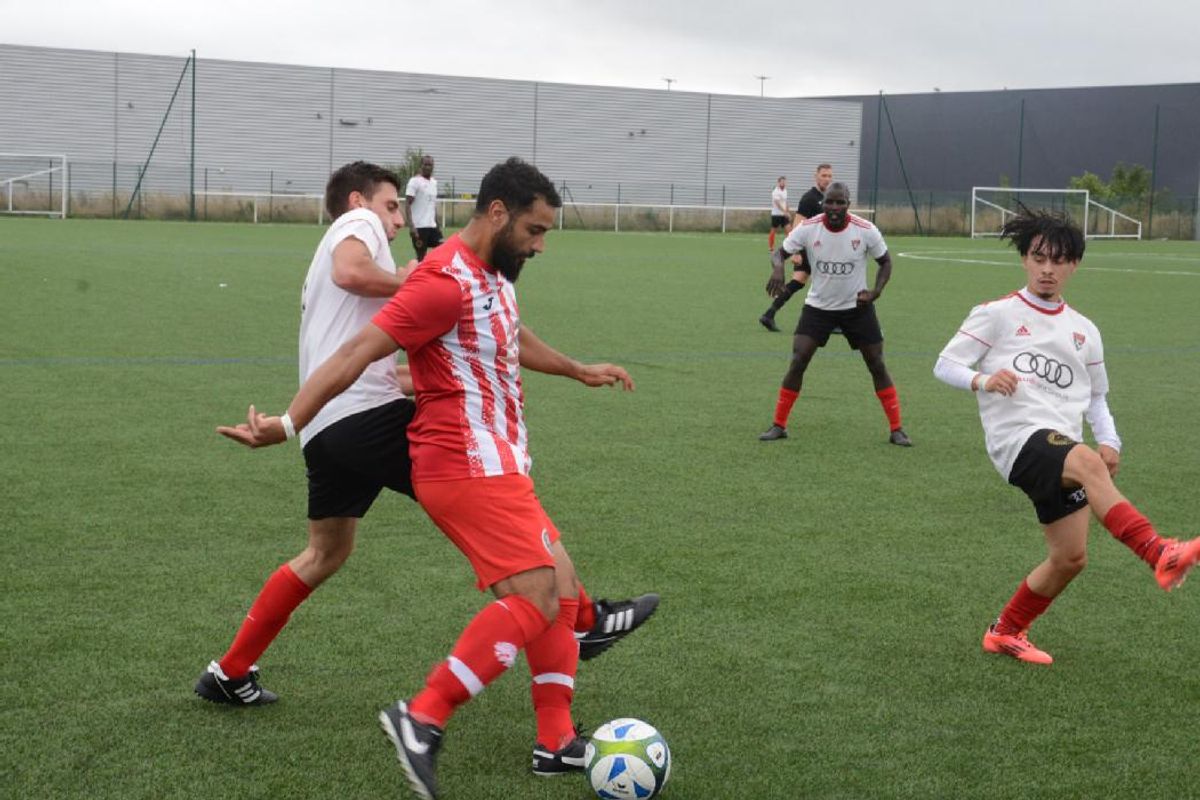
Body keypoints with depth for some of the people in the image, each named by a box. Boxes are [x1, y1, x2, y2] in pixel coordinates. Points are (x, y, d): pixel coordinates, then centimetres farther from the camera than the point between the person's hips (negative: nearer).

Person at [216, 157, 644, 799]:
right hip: (469, 468, -10)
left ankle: (556, 744, 16)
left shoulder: (492, 276, 14)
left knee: (559, 590, 11)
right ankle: (422, 720, -15)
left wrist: (579, 371, 48)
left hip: (496, 467, 10)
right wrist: (287, 424, -27)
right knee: (534, 600, -17)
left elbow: (515, 339, 35)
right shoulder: (447, 283, -17)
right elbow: (356, 354, -22)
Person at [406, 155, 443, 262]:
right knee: (421, 256, -2)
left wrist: (437, 224, 18)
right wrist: (411, 225, -20)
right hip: (419, 226, -7)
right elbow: (407, 204, -12)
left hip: (432, 226, 7)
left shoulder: (434, 182, 15)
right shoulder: (415, 181, -7)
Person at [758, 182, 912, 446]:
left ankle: (896, 429, 10)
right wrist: (778, 268, -30)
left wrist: (876, 291, -18)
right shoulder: (807, 229, -16)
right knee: (797, 362, -11)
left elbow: (885, 261, -1)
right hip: (818, 305, 0)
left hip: (857, 306, 0)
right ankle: (779, 425, 1)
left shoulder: (866, 230, -16)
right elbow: (780, 252, -6)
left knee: (877, 365, 0)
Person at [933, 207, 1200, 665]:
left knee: (1069, 557, 0)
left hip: (1064, 448, 6)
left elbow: (1096, 396, 27)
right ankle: (1160, 555, -50)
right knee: (1086, 463, -36)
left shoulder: (1084, 331, 19)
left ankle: (1006, 633, 22)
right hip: (1018, 438, -6)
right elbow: (945, 364, 2)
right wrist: (983, 380, -19)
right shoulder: (997, 314, 4)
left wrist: (1109, 440, 8)